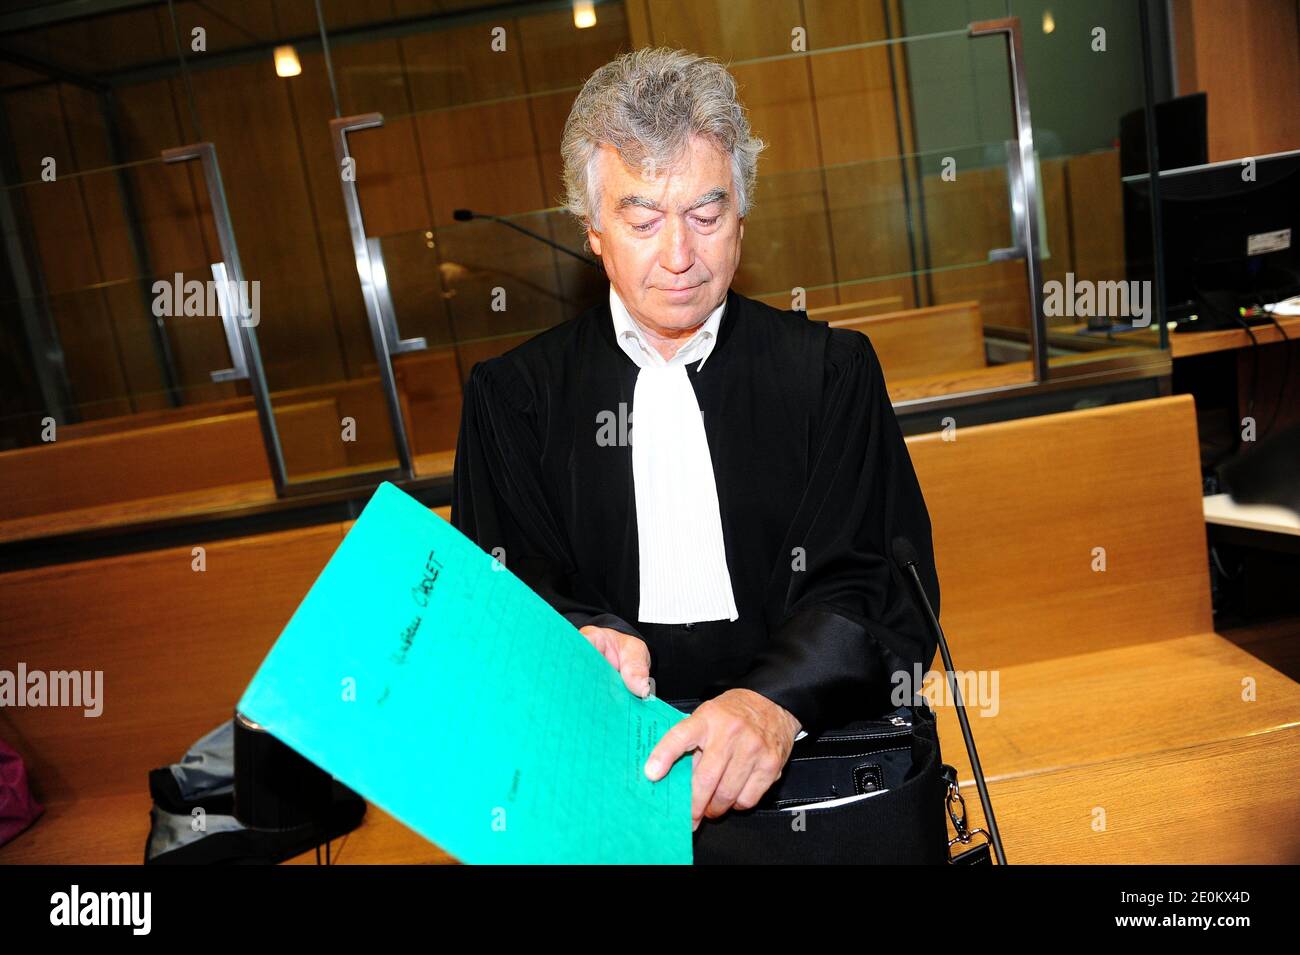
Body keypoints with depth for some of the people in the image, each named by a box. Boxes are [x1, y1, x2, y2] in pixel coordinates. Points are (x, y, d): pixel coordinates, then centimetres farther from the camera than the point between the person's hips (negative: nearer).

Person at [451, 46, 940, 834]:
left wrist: (777, 699, -21)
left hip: (810, 742, 1)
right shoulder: (514, 395, 8)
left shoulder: (832, 371, 7)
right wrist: (578, 647, -19)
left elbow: (882, 591, -2)